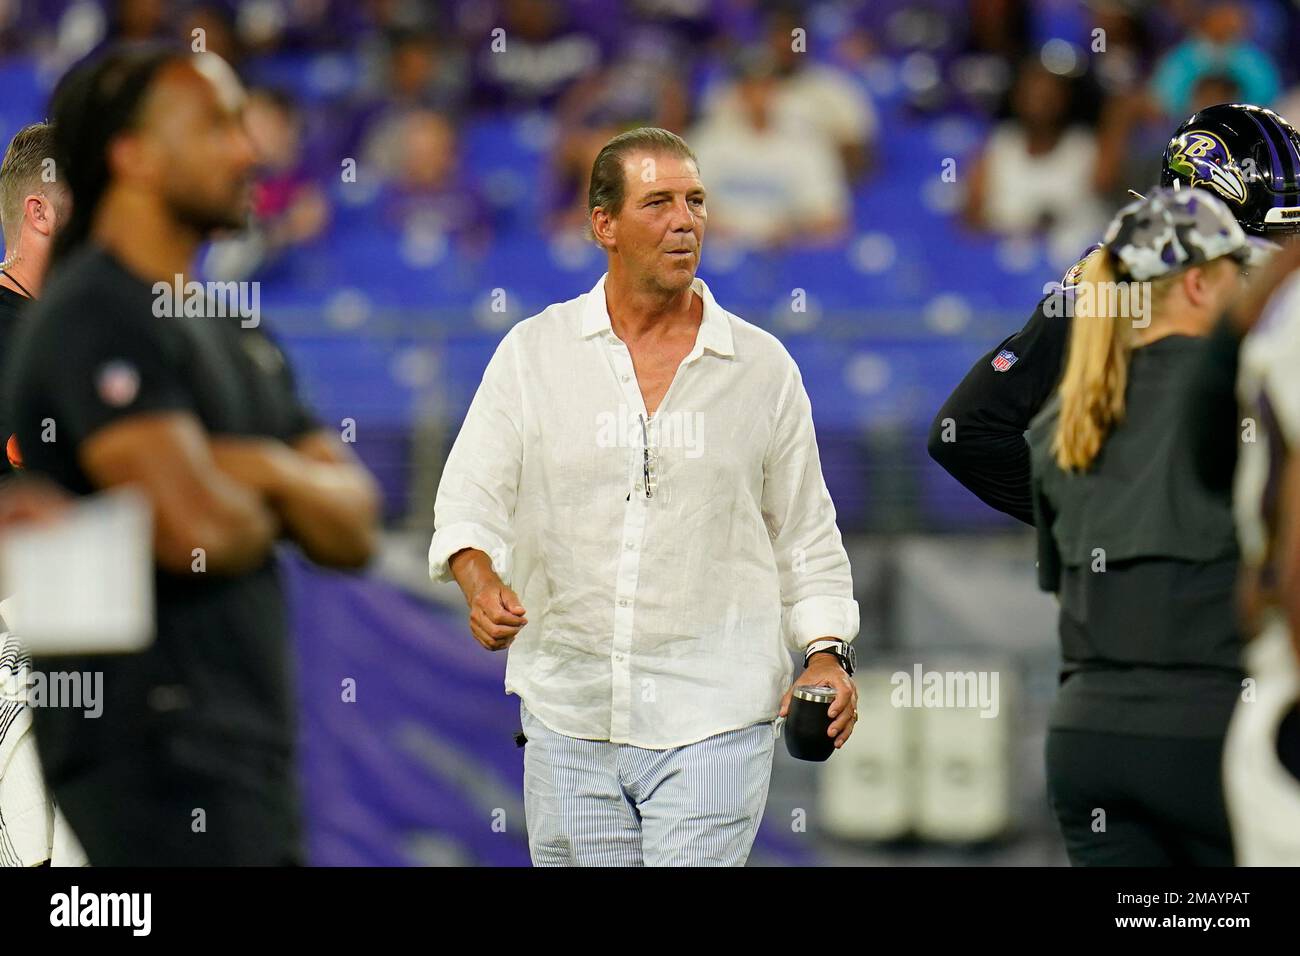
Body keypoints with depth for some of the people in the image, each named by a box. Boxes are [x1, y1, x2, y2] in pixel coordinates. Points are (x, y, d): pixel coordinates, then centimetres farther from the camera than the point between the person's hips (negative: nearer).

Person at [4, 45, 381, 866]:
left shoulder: (231, 332, 17)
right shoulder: (97, 320, -10)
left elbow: (352, 532, 12)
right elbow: (195, 526, -23)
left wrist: (275, 471, -8)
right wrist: (272, 509, -3)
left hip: (251, 754, 9)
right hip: (151, 744, -9)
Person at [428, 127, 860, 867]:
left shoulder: (764, 368, 6)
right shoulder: (533, 354, 5)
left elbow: (807, 535, 11)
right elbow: (471, 497, 1)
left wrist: (828, 653, -3)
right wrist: (482, 584, -19)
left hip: (711, 722, -1)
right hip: (568, 717, 1)